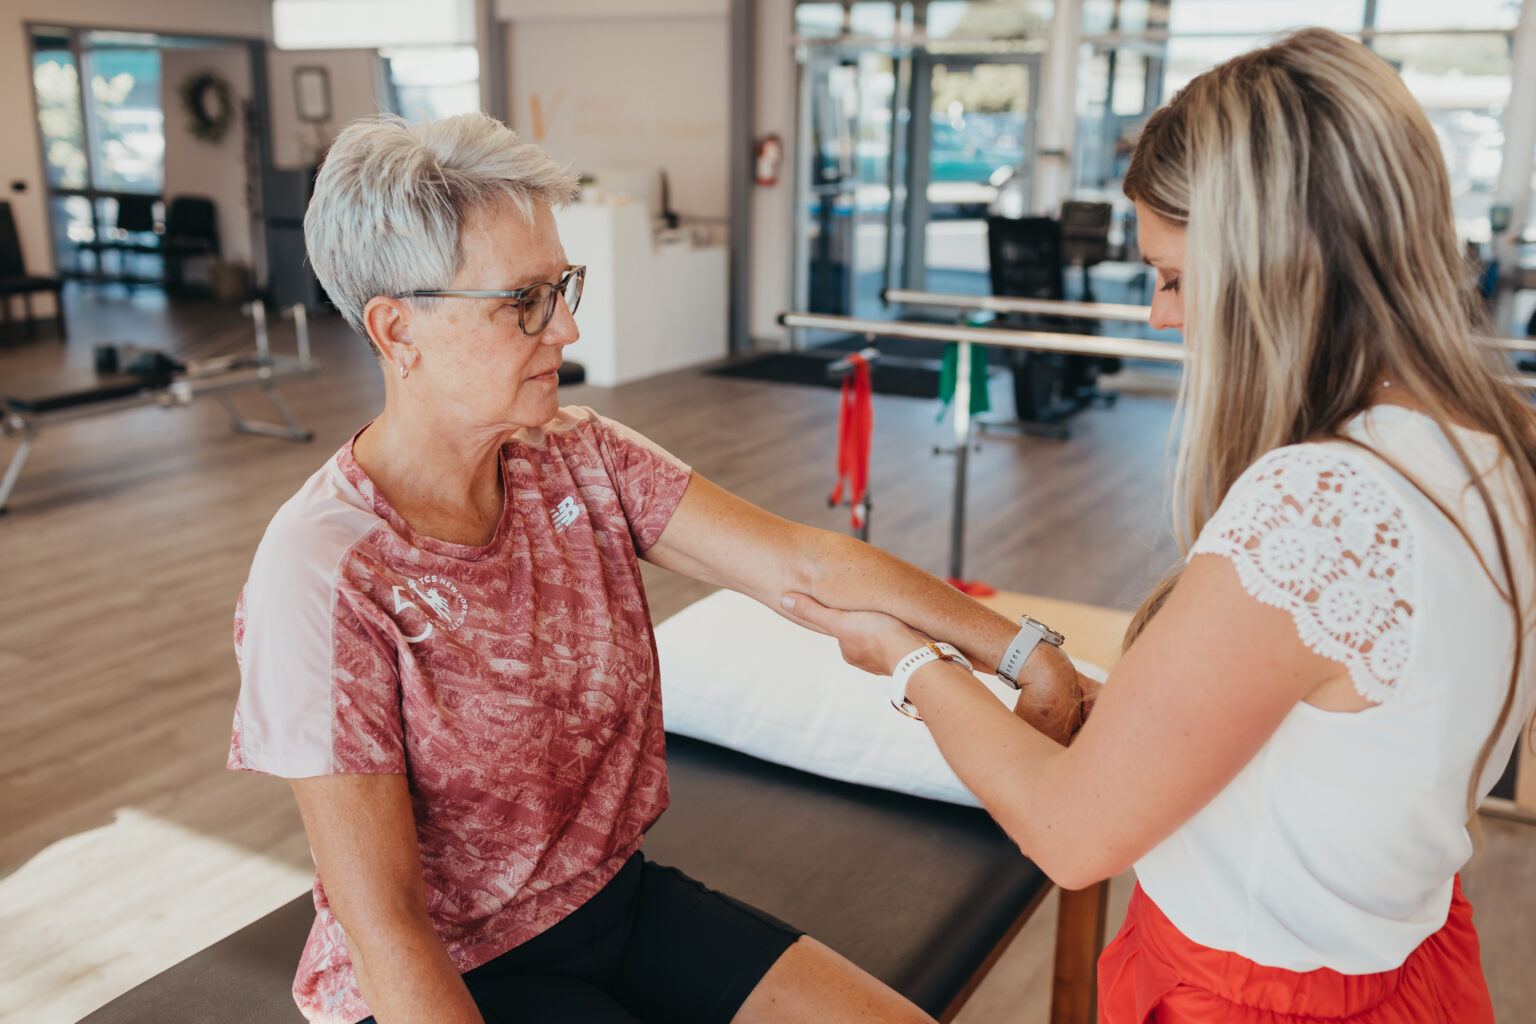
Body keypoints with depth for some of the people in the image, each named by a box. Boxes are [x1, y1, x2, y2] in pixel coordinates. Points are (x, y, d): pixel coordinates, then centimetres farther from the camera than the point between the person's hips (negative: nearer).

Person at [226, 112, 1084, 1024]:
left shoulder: (580, 459, -5)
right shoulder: (327, 576, -23)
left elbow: (802, 563, -11)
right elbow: (384, 924, -20)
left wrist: (1014, 644, -16)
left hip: (619, 890, 6)